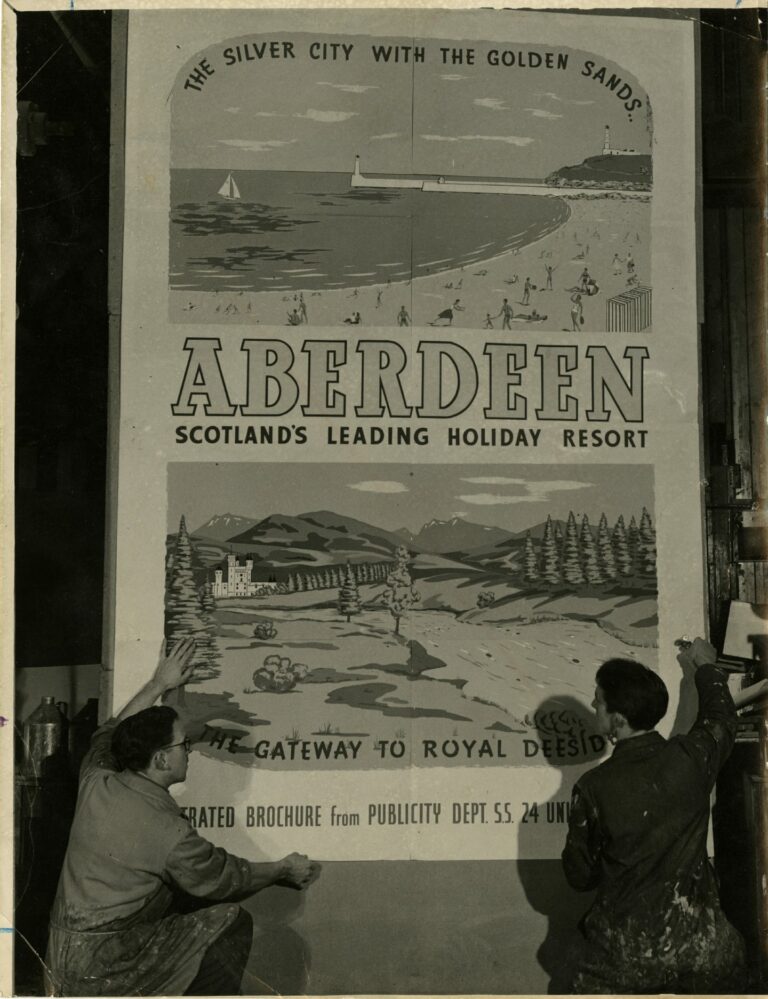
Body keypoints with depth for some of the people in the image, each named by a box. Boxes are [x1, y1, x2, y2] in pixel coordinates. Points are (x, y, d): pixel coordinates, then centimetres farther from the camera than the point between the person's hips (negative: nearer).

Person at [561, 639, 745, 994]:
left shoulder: (594, 788, -17)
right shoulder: (691, 758, -12)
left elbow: (579, 877, -3)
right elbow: (722, 720, 13)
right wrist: (705, 666, 31)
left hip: (624, 956, -2)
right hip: (704, 947, 2)